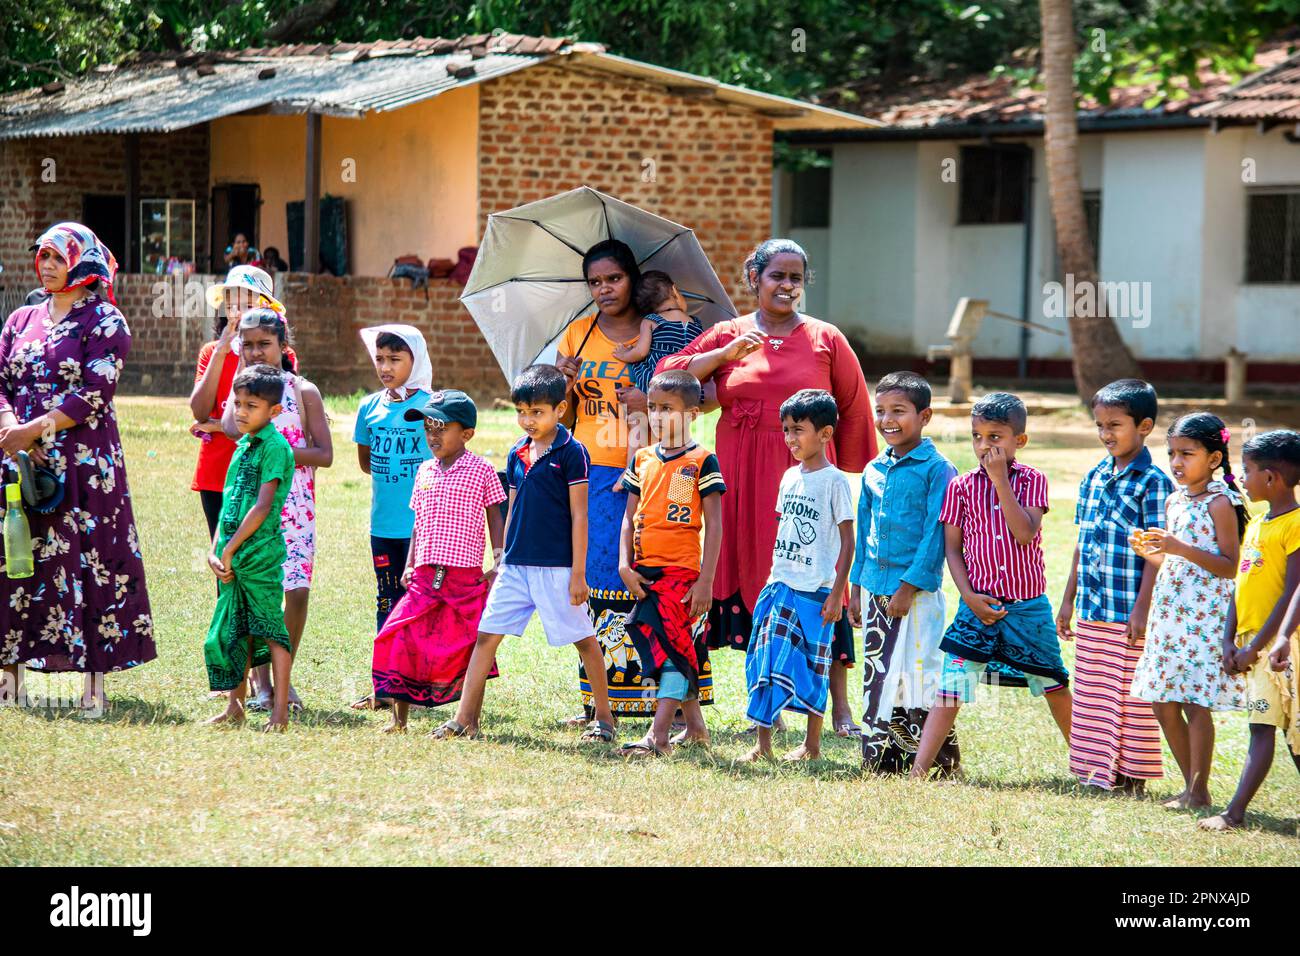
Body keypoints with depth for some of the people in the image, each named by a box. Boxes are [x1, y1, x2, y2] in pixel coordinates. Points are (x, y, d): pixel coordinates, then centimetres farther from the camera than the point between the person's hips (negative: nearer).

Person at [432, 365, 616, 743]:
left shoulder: (571, 452, -8)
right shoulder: (517, 454, 10)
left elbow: (579, 516, -9)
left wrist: (578, 572, -11)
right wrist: (504, 560, 17)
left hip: (556, 566, -6)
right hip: (517, 566, 6)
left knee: (583, 639, 2)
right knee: (486, 634, 1)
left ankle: (604, 717, 14)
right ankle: (465, 719, 3)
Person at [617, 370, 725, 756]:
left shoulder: (702, 462, -5)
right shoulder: (643, 460, 11)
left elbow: (713, 525, -6)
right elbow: (630, 518, 14)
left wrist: (706, 581, -11)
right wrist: (625, 564, 0)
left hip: (682, 569, -6)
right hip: (644, 572, 6)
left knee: (673, 648, -12)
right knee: (674, 649, 12)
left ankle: (659, 735, -18)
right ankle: (694, 727, 22)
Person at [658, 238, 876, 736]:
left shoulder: (826, 340, 6)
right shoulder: (726, 334, 9)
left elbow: (854, 411, 11)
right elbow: (667, 375, -1)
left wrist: (850, 471, 9)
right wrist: (728, 353, -10)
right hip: (742, 478, 2)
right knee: (755, 583, 2)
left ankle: (839, 705, 1)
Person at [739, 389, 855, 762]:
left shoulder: (835, 482, -8)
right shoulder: (790, 477, 12)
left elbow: (847, 541, -8)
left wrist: (837, 593, -11)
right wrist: (773, 578, 16)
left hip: (815, 591, -6)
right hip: (780, 586, 6)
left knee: (813, 667, 1)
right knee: (768, 659, 0)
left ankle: (812, 744, 11)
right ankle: (763, 742, 2)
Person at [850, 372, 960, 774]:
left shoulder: (936, 469, -8)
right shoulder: (874, 470, 12)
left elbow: (935, 533, -12)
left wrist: (909, 585, -17)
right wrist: (857, 586, 15)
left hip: (918, 590, -7)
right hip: (875, 587, 7)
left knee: (918, 673, -7)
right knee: (877, 673, 10)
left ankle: (939, 759, 1)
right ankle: (878, 752, 17)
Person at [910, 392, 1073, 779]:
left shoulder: (1032, 480, -2)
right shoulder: (961, 486, 1)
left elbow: (1025, 533, -18)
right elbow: (952, 548, 2)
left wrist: (1000, 479, -18)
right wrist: (970, 597, -9)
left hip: (1028, 605, 0)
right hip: (979, 605, 0)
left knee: (1054, 686, 13)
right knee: (950, 686, -8)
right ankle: (919, 768, -10)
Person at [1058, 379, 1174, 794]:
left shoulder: (1153, 483, -9)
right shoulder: (1094, 477, 11)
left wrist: (1142, 608, -16)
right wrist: (1068, 600, 14)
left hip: (1129, 611, -7)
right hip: (1091, 611, 7)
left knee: (1132, 696, 0)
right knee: (1091, 694, 10)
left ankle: (1133, 776, 7)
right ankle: (1097, 771, 18)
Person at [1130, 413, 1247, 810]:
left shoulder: (1220, 503, -10)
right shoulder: (1174, 501, 13)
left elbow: (1228, 566, -15)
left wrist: (1180, 548, -23)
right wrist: (1148, 551, 2)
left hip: (1205, 614, -8)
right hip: (1170, 610, 8)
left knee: (1195, 703, -7)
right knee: (1162, 703, 8)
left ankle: (1199, 792, 0)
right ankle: (1191, 785, 19)